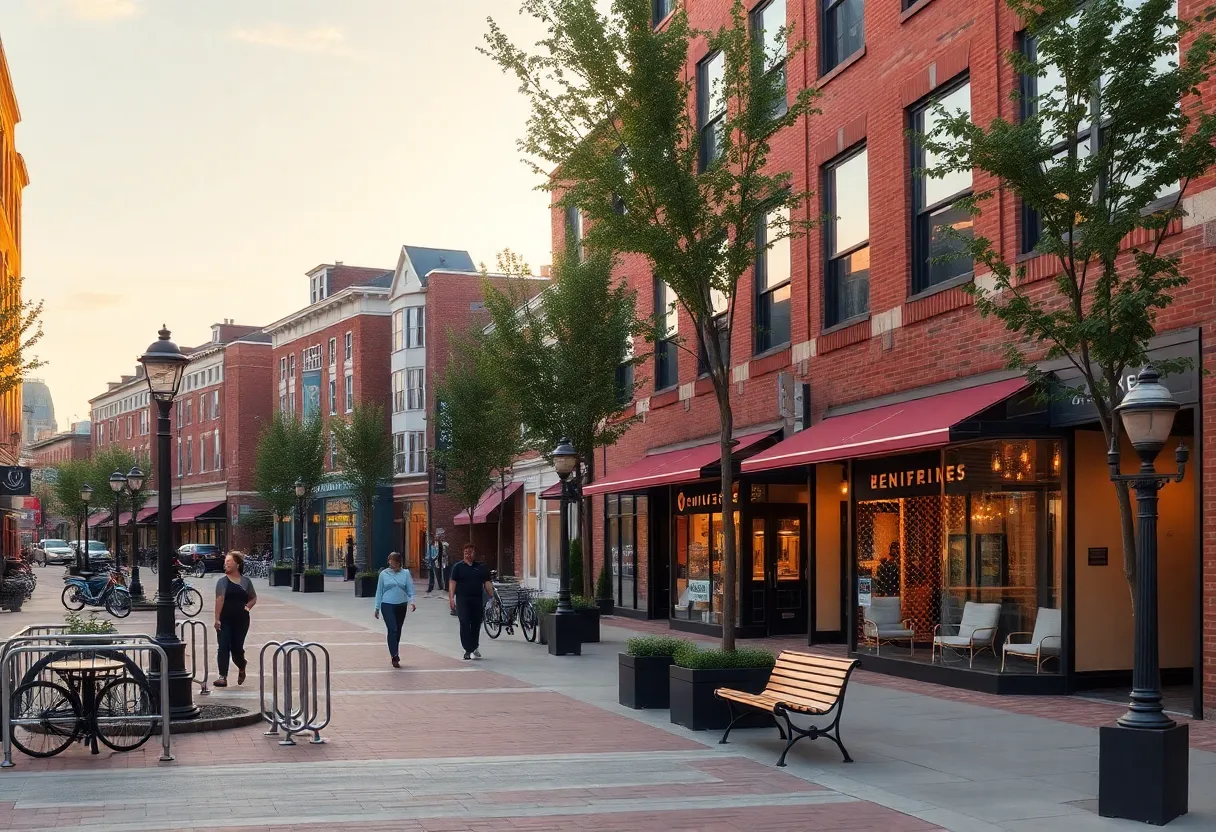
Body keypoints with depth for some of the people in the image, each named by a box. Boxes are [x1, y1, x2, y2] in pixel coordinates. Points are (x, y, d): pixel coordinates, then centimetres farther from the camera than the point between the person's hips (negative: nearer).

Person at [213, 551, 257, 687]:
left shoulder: (246, 581, 6)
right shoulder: (223, 580, -2)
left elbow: (254, 598, 19)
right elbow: (219, 600, -12)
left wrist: (248, 606, -1)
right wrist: (217, 619, -19)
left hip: (241, 620, 2)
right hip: (225, 620, -2)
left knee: (237, 647, 7)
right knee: (224, 648, -6)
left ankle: (241, 669, 36)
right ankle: (223, 677, -4)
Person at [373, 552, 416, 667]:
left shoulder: (405, 573, 2)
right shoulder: (384, 574, 1)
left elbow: (410, 589, 0)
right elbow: (379, 591, 6)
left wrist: (412, 601, -18)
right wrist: (377, 608, 7)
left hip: (401, 606, 2)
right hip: (387, 605, -2)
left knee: (398, 631, 11)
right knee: (392, 629, -14)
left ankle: (394, 654, 26)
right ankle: (395, 656, -16)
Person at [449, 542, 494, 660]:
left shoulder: (481, 567, 11)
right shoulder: (458, 566, 4)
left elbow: (487, 583, 11)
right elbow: (452, 583, -1)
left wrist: (492, 596, 1)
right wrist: (451, 598, -11)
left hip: (477, 599, 3)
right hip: (462, 599, -3)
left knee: (476, 624, 7)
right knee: (464, 624, -9)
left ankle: (474, 647, 24)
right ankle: (468, 650, -8)